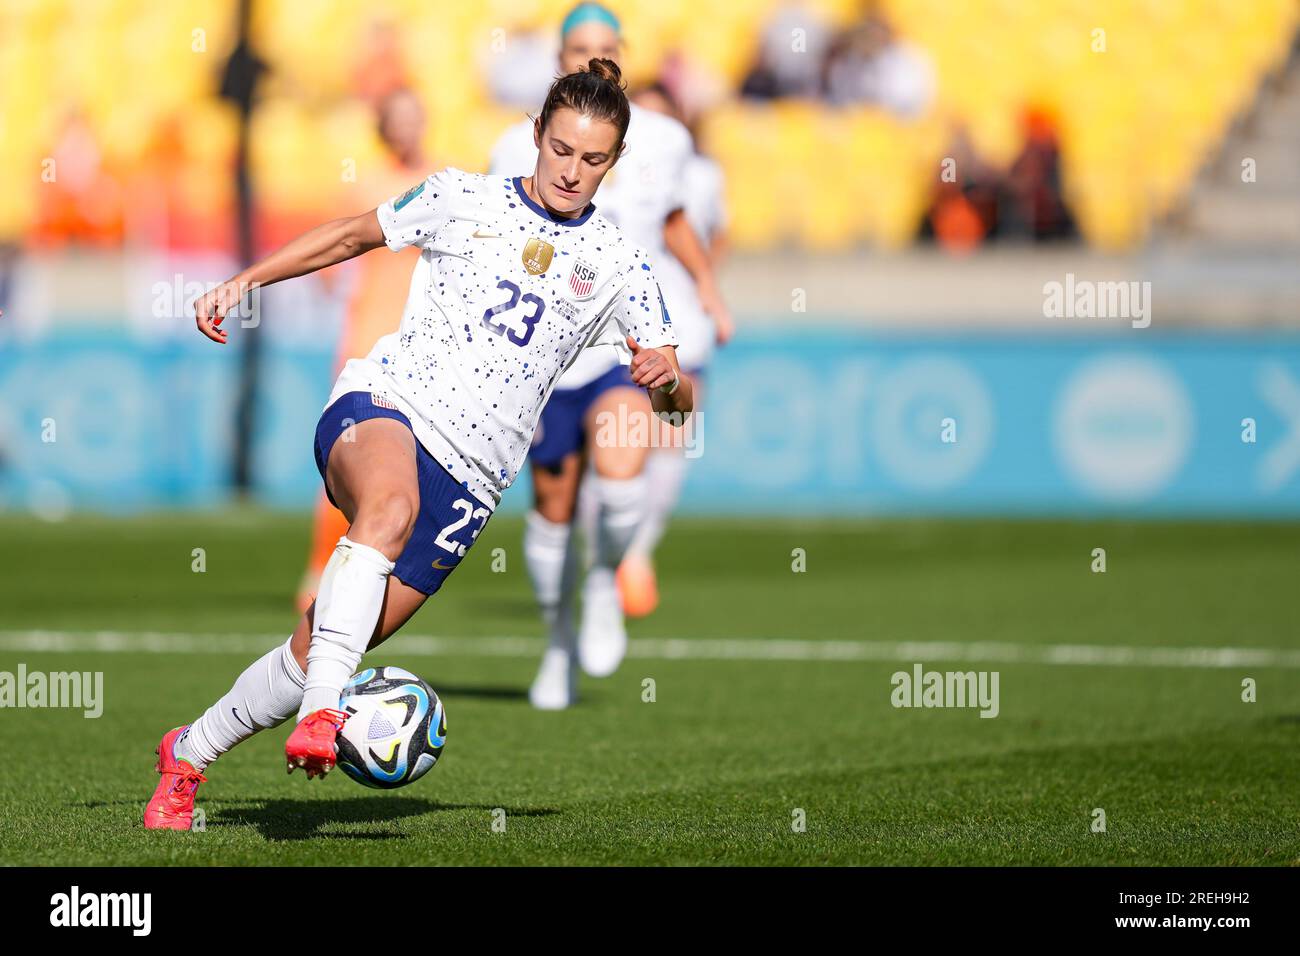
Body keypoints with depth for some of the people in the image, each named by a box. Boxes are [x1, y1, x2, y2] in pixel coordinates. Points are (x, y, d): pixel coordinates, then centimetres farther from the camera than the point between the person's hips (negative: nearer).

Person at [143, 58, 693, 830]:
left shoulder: (620, 266, 10)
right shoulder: (463, 198, 9)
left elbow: (676, 400, 8)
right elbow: (353, 236, 23)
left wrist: (666, 378, -16)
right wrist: (246, 280, 17)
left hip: (468, 476, 2)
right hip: (384, 402, -2)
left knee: (314, 656, -2)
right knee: (389, 506, -41)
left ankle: (189, 753, 21)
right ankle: (321, 717, -48)